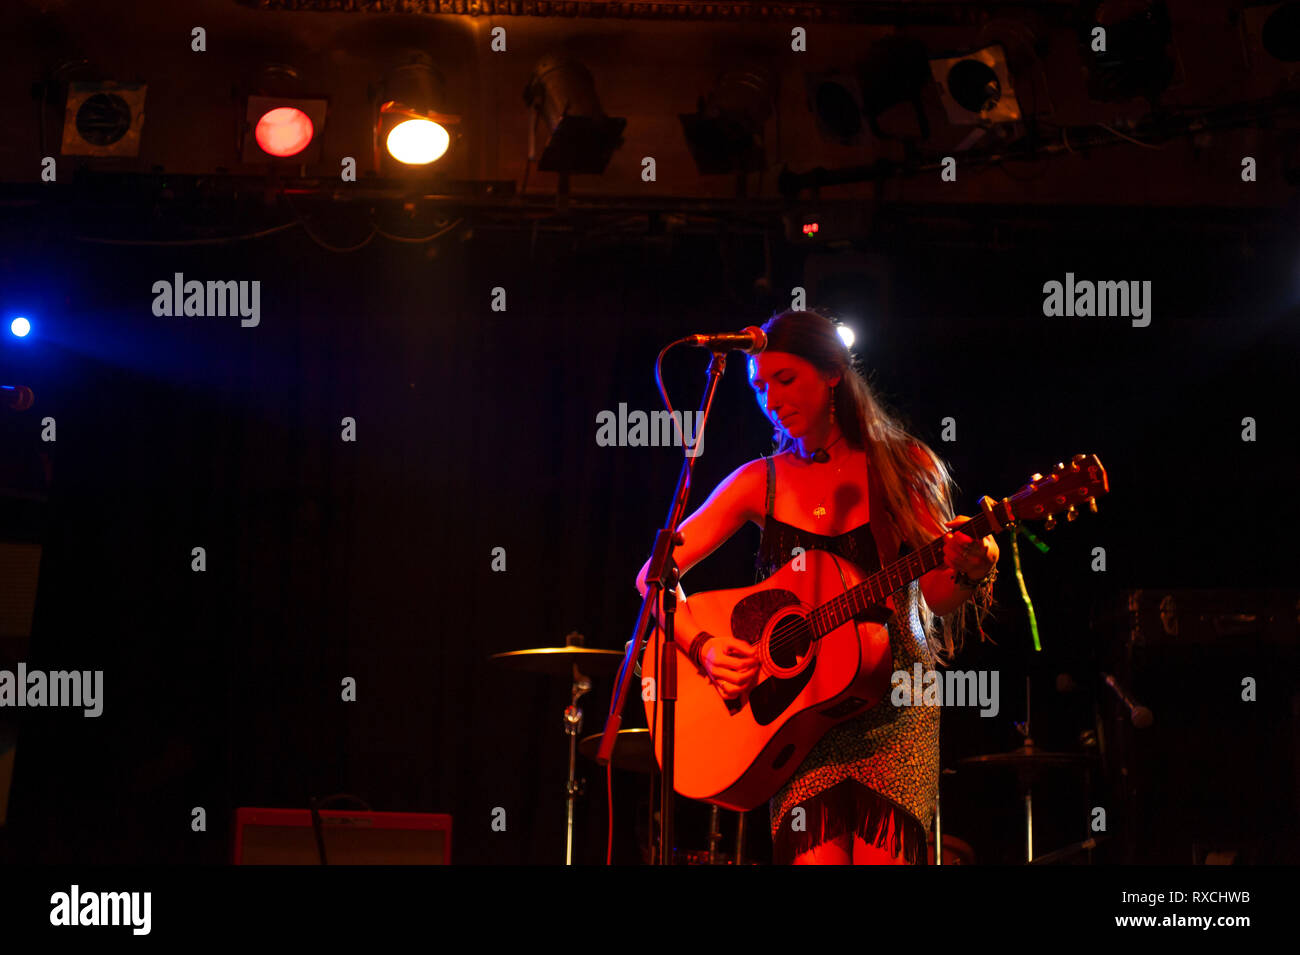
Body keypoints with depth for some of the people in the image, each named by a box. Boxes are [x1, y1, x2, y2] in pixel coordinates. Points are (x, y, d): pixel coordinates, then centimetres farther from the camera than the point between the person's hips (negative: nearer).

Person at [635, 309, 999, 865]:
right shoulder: (760, 482, 7)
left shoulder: (905, 466, 5)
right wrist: (703, 649, -10)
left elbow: (936, 594, -1)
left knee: (882, 852, -16)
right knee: (814, 851, -16)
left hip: (894, 701, -1)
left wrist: (967, 570, -23)